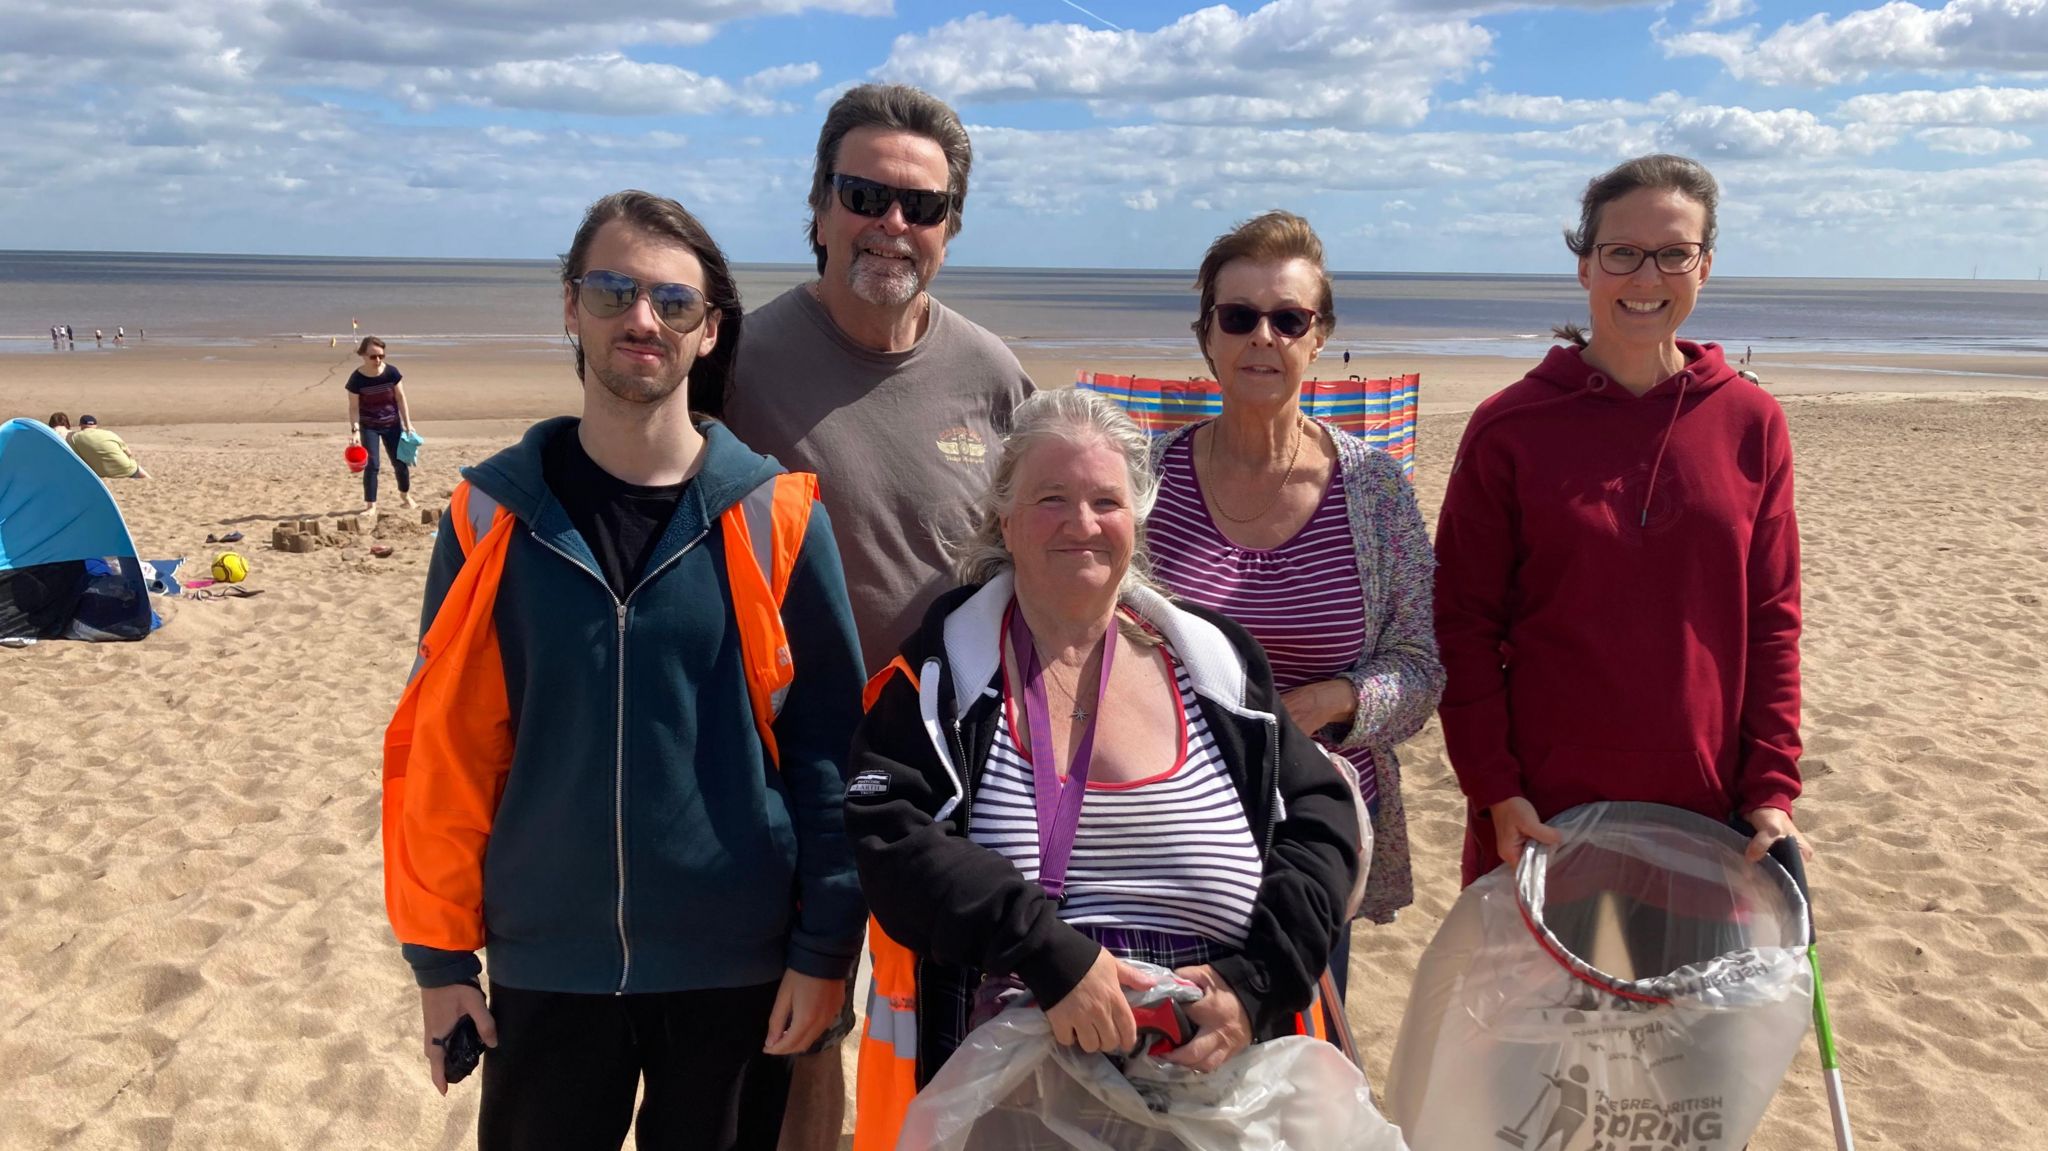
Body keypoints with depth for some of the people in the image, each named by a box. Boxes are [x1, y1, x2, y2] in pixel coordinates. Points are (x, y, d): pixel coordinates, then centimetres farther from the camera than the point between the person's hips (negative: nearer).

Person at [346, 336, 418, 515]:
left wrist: (408, 423, -3)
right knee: (371, 465, -8)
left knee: (400, 462, 9)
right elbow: (354, 407, -12)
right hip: (369, 427, -2)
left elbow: (400, 398, -3)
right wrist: (355, 430, -22)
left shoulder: (391, 372, -12)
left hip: (392, 425, 2)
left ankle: (405, 496, 32)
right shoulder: (357, 378, -16)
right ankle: (370, 505, 1)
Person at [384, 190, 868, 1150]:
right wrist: (438, 952, 2)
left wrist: (826, 945, -6)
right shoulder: (496, 514, -3)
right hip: (545, 965, 1)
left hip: (736, 966, -1)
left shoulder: (775, 516, -7)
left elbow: (828, 745, -4)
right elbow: (443, 749, 1)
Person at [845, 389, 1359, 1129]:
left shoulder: (1215, 663, 4)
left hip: (1212, 1073, 2)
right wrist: (1046, 952, -26)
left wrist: (1257, 981, -14)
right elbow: (886, 833, -14)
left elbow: (1321, 818, 2)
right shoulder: (946, 666, -2)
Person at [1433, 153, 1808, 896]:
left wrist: (1772, 788, -2)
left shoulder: (1751, 424, 3)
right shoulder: (1508, 430, -4)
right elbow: (1463, 626, -4)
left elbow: (1772, 620, 5)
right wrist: (1494, 789, -10)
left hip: (1707, 812, 2)